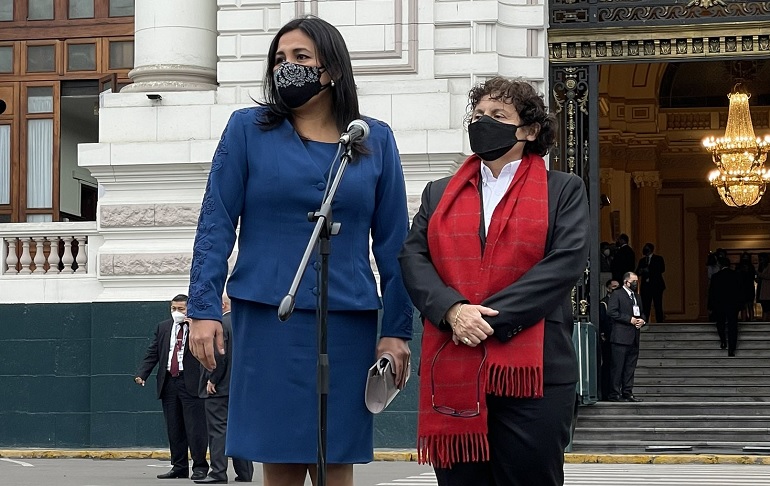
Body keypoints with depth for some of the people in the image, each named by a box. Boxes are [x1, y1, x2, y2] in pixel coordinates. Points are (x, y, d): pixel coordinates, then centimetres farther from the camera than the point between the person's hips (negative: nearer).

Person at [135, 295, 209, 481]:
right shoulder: (163, 327, 15)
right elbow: (152, 353, 12)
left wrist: (193, 326, -15)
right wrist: (141, 374, 0)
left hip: (190, 382, -5)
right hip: (169, 382, 5)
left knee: (195, 427, -5)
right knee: (174, 429, 8)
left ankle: (200, 467, 0)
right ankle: (179, 467, 15)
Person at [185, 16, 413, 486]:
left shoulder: (376, 140, 8)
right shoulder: (248, 129, 4)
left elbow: (394, 242, 7)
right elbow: (216, 224, 2)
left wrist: (397, 329, 2)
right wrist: (204, 307, -8)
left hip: (347, 323, 1)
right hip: (269, 321, -1)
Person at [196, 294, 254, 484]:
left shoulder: (220, 324, -14)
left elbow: (219, 355, -21)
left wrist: (211, 380, -13)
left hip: (220, 389, -8)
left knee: (218, 429, -6)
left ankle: (218, 473, -8)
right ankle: (244, 473, 13)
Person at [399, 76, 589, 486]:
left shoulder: (564, 190, 8)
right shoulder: (439, 193, 19)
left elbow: (566, 262, -7)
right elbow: (413, 259, 7)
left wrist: (491, 317, -15)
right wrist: (452, 310, -14)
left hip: (531, 371, -3)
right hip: (451, 371, 3)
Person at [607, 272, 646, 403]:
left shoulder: (637, 297, 22)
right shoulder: (617, 295, -2)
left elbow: (642, 313, 27)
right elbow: (612, 312, -13)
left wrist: (642, 320, 3)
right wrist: (630, 319, -16)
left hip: (634, 338, 8)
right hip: (621, 337, -8)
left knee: (630, 367, 7)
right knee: (617, 367, -6)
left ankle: (627, 393, 11)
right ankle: (614, 394, -5)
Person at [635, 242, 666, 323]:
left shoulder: (658, 259, 6)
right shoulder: (642, 260, 18)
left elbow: (662, 269, -9)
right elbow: (637, 272, 14)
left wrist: (649, 270, -16)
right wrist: (640, 272, -11)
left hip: (656, 285, -3)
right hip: (645, 286, 3)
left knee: (658, 306, -4)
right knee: (645, 307, -3)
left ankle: (660, 322, -1)